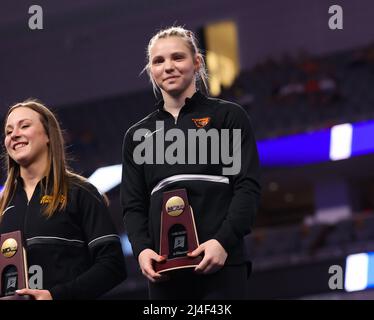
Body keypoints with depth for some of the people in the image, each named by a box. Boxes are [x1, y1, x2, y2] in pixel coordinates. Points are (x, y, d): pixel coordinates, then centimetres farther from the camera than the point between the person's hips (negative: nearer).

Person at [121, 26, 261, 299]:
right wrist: (142, 249, -7)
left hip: (221, 266, -3)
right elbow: (133, 205, 14)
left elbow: (248, 186, 0)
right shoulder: (138, 135, 19)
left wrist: (224, 241, -16)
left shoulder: (228, 117, 9)